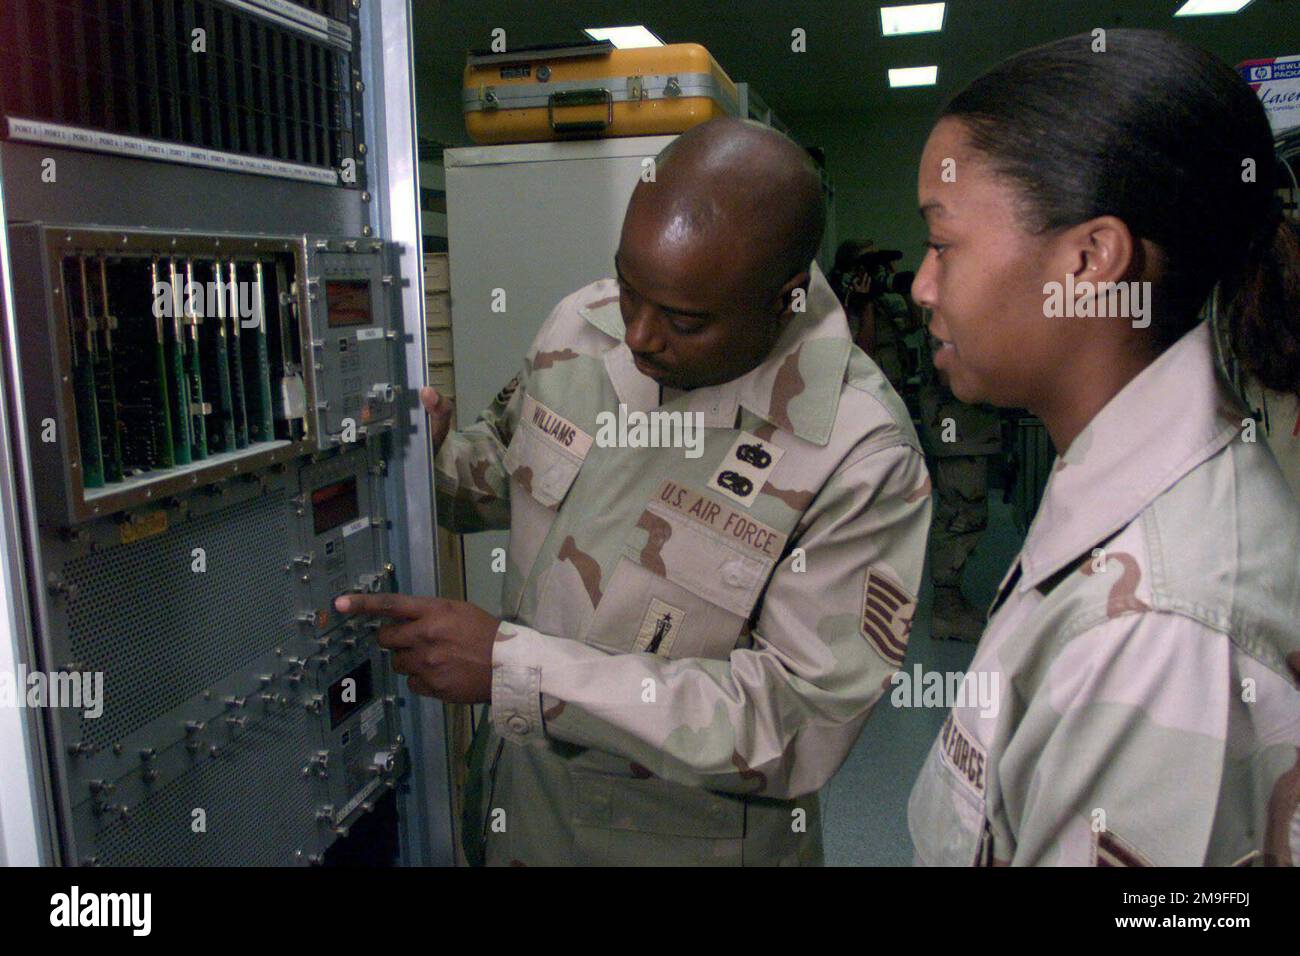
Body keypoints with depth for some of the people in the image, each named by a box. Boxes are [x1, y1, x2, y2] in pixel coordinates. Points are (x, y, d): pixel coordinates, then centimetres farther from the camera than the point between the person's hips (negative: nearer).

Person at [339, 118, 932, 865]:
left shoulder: (862, 458, -27)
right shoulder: (579, 326, -9)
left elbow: (802, 723, -27)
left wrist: (513, 667, -30)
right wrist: (432, 469, -14)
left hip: (687, 833, -5)